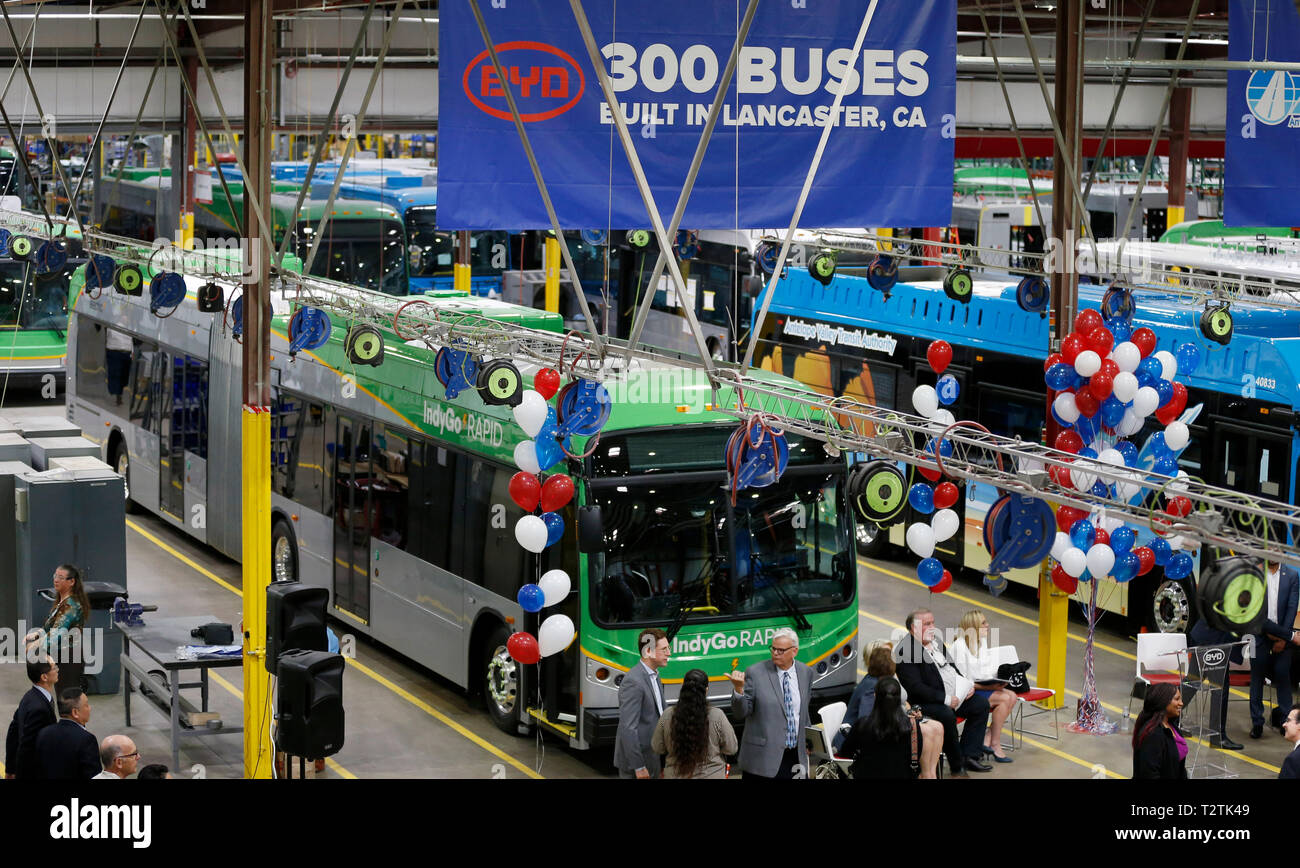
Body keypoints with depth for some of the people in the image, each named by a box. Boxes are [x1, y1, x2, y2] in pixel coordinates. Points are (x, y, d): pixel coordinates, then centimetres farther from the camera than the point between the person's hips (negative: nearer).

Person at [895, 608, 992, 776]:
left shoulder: (936, 644, 14)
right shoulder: (905, 651, -15)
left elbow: (952, 668, 25)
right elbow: (915, 687, -22)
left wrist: (967, 685, 4)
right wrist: (946, 699, -23)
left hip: (955, 695, 10)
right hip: (925, 703, -9)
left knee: (981, 704, 3)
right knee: (947, 715, -34)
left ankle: (970, 756, 2)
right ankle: (958, 765, -18)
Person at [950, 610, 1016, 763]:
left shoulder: (982, 641, 11)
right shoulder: (960, 645, -15)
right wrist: (987, 686, -21)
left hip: (984, 686, 8)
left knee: (1012, 697, -14)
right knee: (1004, 698, -23)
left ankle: (988, 739, -12)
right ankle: (995, 745, -14)